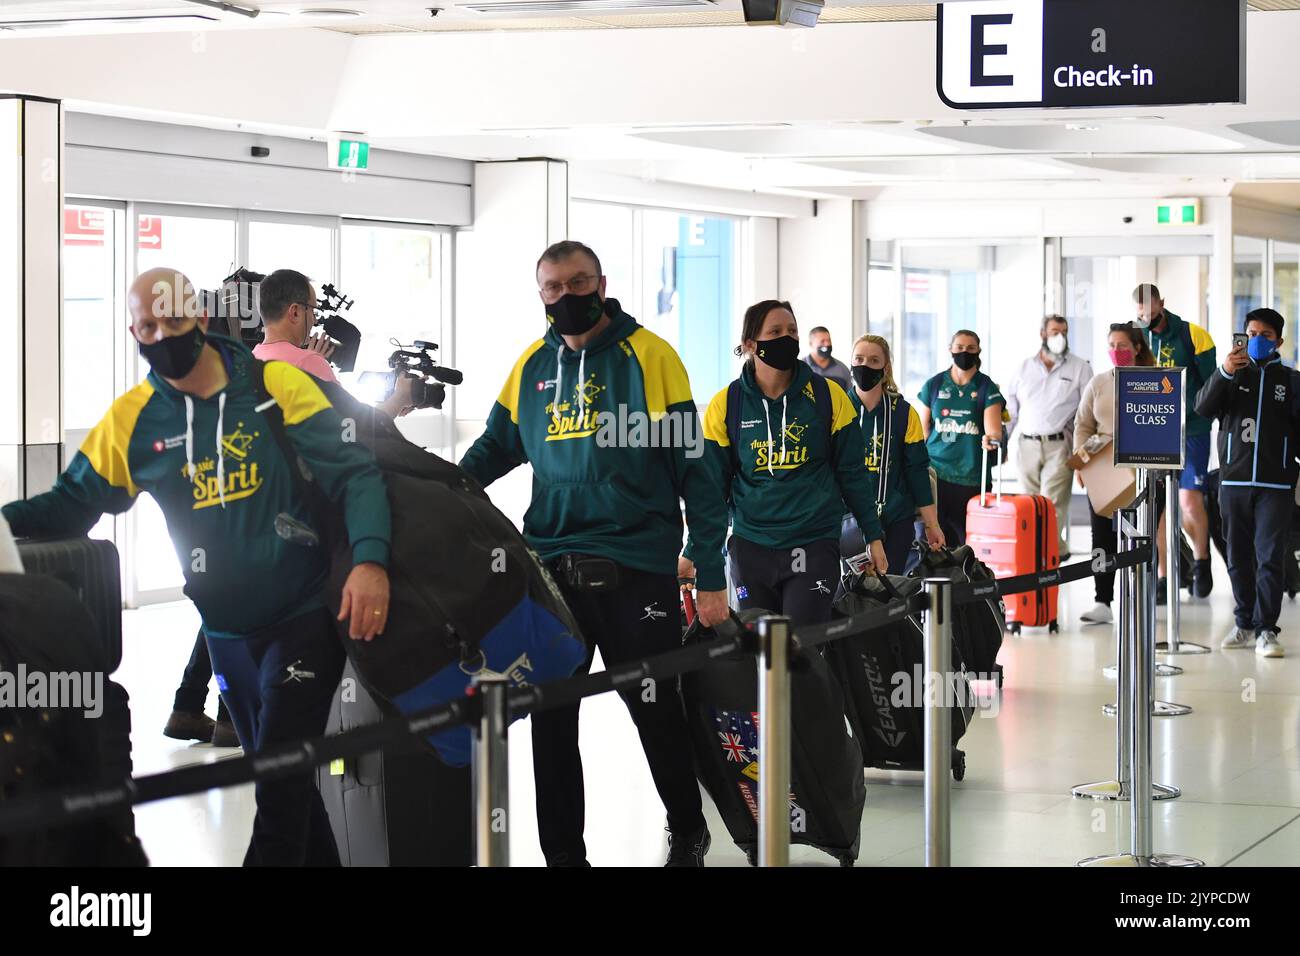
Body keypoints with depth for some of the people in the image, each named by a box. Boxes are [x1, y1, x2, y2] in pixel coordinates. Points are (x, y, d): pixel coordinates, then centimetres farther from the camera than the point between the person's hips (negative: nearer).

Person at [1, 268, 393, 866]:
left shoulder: (276, 385, -11)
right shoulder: (130, 420, -1)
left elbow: (353, 473, -13)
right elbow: (70, 504, 5)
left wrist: (370, 561, -29)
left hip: (306, 615, -4)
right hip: (228, 631, 5)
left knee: (283, 776, -10)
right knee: (275, 772, 17)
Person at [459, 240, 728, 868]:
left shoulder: (649, 356, -5)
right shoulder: (532, 366, 9)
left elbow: (692, 468, -5)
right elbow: (496, 447, 19)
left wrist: (712, 576, -8)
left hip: (636, 569, -4)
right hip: (550, 568, 4)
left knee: (657, 710, 5)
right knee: (550, 716, 6)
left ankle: (687, 831, 28)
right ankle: (562, 851, 19)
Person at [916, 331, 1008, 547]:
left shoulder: (986, 388, 2)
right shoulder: (933, 385, 8)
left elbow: (993, 427, -11)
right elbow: (922, 429, 12)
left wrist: (991, 438, -34)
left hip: (972, 478, -1)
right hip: (937, 473, 1)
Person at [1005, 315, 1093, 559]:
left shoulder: (1080, 368, 5)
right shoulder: (1025, 368, 14)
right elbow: (1010, 409, 17)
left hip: (1060, 445, -4)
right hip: (1028, 445, 4)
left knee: (1052, 502, -12)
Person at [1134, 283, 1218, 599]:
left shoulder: (1192, 335, -4)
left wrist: (1189, 414, -8)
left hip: (1190, 431, -3)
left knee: (1190, 501, -12)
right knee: (1157, 505, 2)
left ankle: (1202, 561, 12)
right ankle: (1163, 578, 9)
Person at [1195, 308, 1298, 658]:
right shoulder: (1233, 375, 11)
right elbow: (1202, 408, -3)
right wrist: (1223, 374, -17)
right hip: (1234, 481, 2)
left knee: (1271, 558, -8)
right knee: (1239, 558, 7)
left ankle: (1265, 630, -7)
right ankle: (1244, 624, 16)